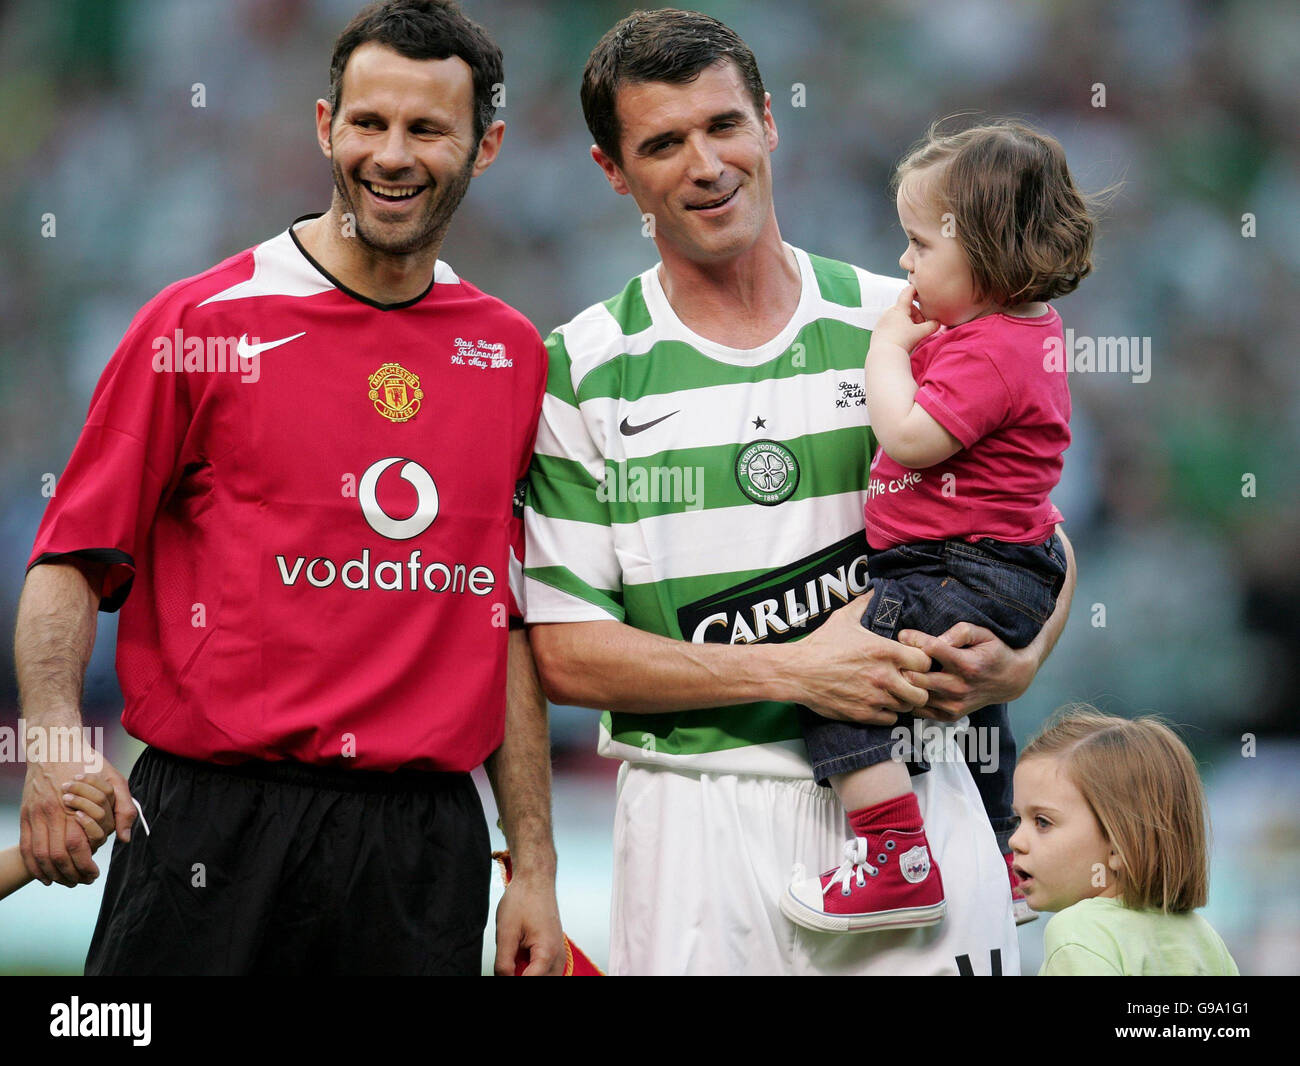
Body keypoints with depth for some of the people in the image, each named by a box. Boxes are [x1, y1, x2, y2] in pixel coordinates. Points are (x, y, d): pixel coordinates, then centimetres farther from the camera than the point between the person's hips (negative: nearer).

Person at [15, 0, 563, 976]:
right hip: (215, 823, -3)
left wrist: (535, 868, 10)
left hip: (427, 849, 3)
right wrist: (54, 741, -18)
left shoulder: (515, 356, 11)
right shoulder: (198, 326, 0)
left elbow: (512, 622, 14)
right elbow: (71, 561, -1)